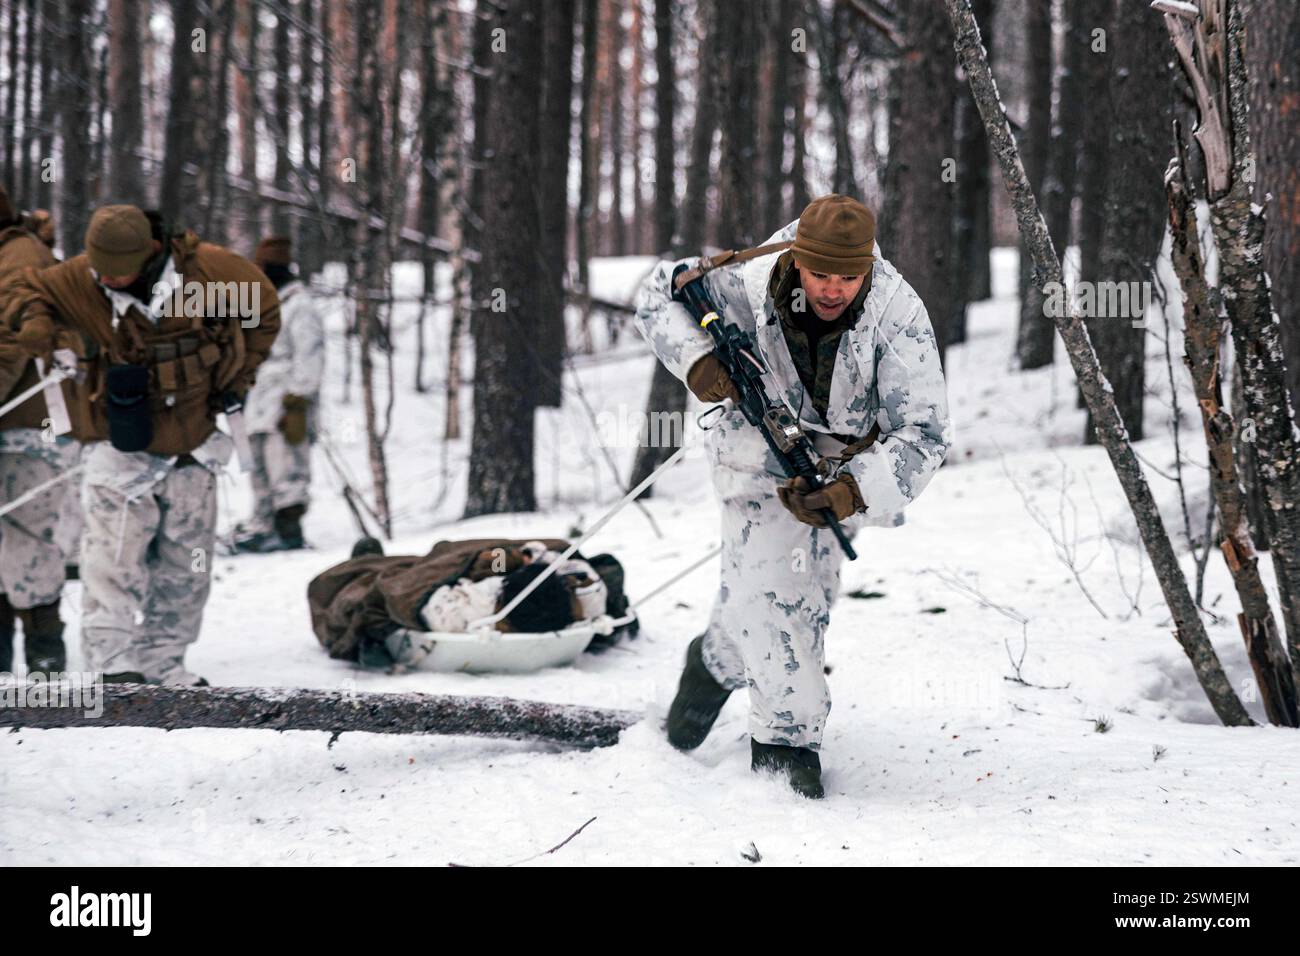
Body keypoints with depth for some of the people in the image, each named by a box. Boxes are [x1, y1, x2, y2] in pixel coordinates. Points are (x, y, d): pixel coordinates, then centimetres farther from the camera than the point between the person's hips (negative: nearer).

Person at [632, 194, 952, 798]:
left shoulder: (897, 314, -32)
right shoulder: (749, 284, -28)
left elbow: (924, 433, -33)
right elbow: (660, 290, -10)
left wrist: (855, 492, -48)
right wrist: (697, 362, -28)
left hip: (845, 463, 1)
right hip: (761, 447, -1)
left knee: (811, 593, 9)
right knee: (768, 583, -15)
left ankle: (718, 662, 36)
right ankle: (788, 738, -2)